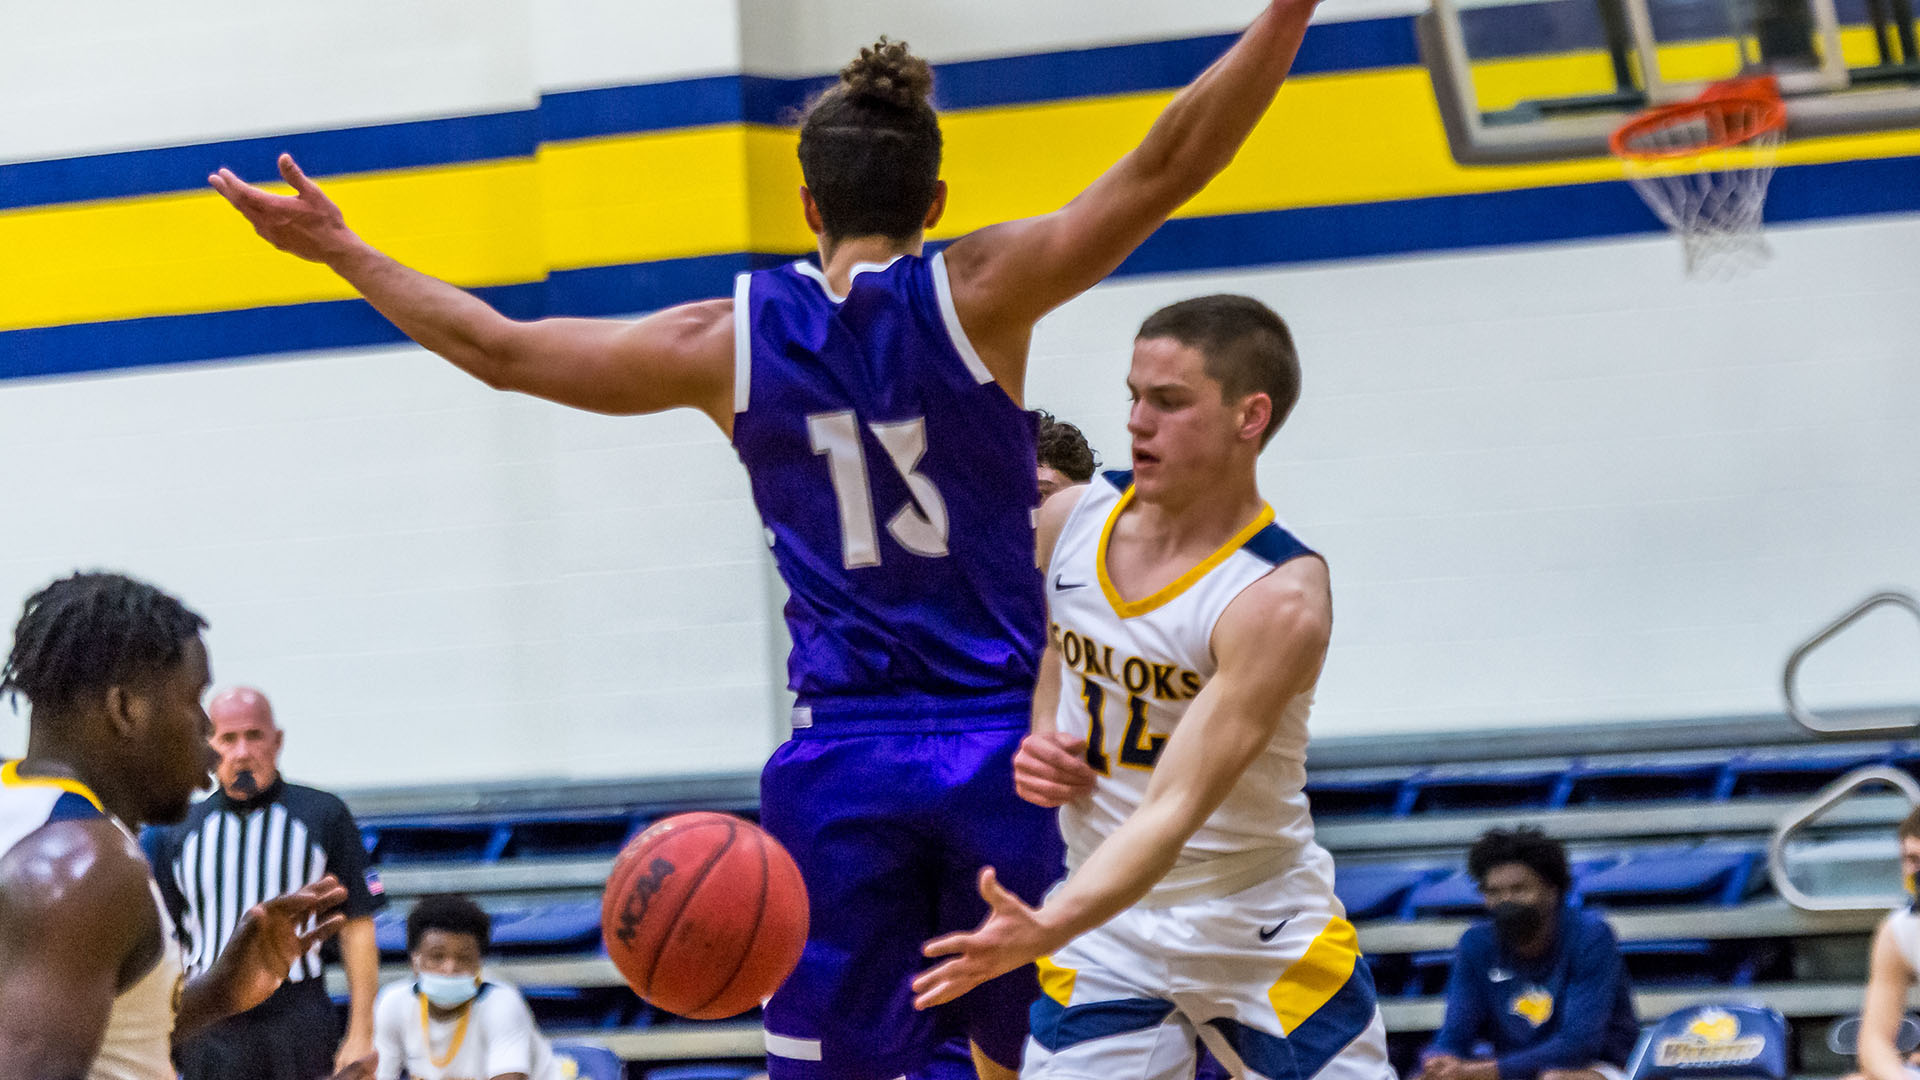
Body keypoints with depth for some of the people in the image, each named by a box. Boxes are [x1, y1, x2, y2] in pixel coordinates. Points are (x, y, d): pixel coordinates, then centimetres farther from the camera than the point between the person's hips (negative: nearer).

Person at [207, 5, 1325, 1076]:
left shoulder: (731, 341, 3)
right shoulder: (978, 294, -5)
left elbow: (500, 350, 12)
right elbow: (1165, 168, -10)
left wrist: (342, 250, 23)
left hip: (838, 765, 1)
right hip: (998, 745, -1)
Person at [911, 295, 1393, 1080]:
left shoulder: (1278, 600, -23)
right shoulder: (1070, 521, -4)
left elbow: (1175, 810, -31)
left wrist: (1050, 928, -45)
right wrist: (1037, 746, -5)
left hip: (1265, 942, -4)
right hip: (1106, 933, 4)